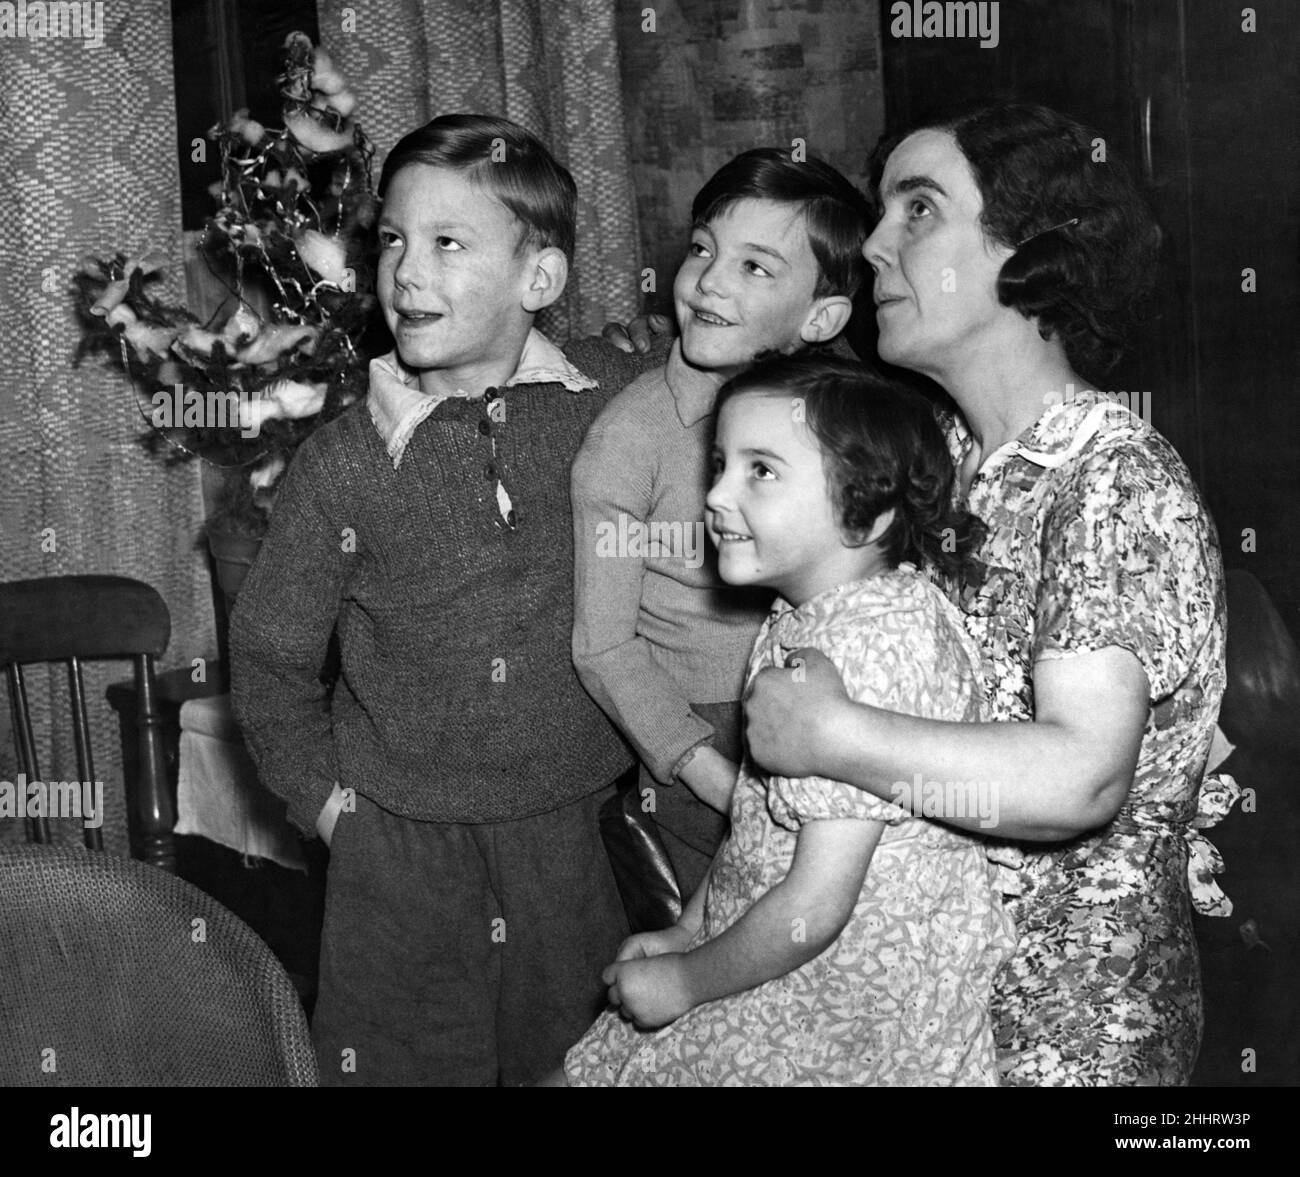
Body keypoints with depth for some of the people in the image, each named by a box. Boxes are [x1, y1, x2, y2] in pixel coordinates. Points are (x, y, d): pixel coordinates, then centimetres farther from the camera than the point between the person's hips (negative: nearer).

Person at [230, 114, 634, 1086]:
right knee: (399, 1061, 9)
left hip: (568, 835, 1)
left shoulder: (601, 426, -5)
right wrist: (328, 799, 0)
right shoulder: (345, 463, -7)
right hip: (398, 853, 0)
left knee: (575, 1061, 14)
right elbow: (271, 657, 3)